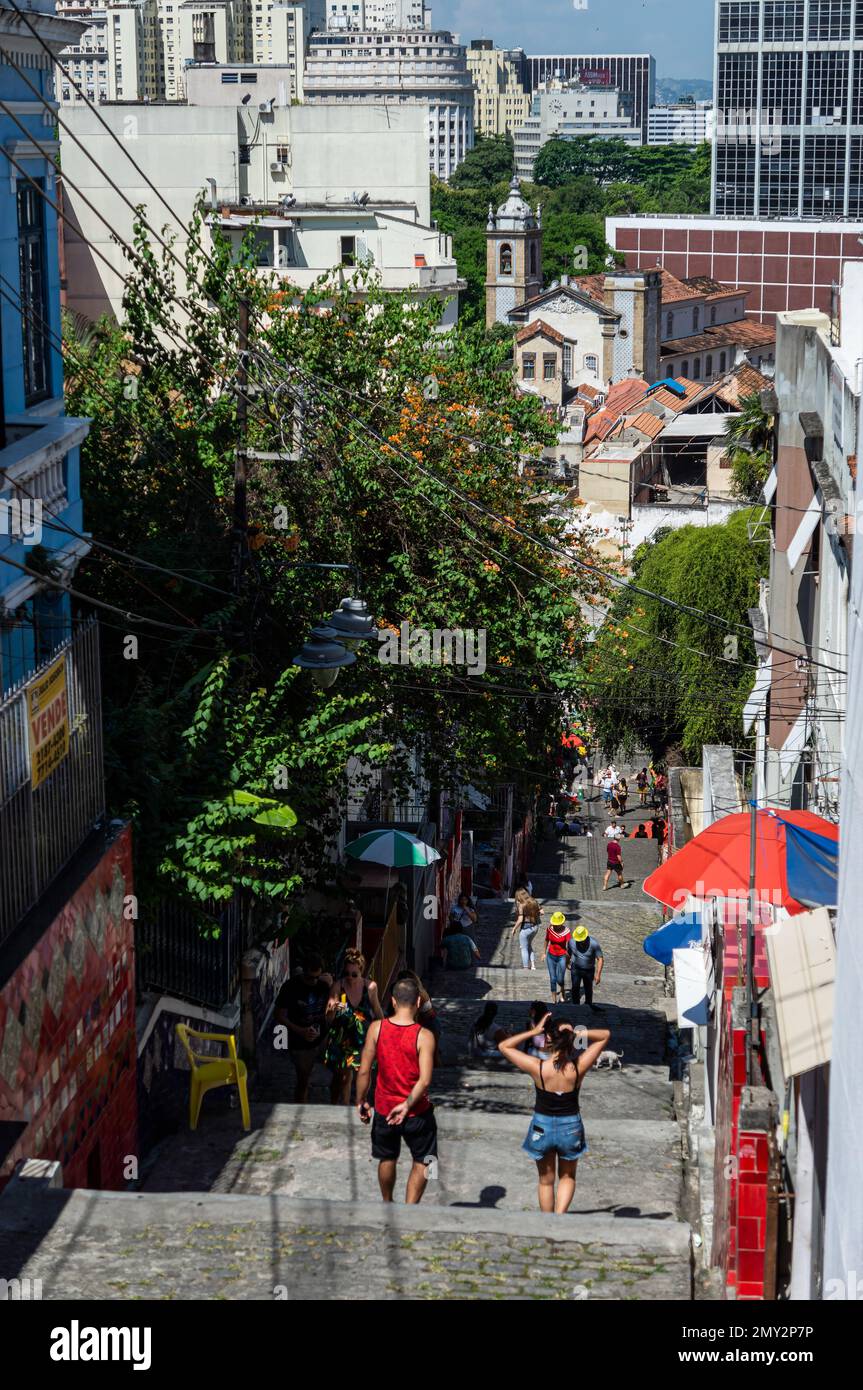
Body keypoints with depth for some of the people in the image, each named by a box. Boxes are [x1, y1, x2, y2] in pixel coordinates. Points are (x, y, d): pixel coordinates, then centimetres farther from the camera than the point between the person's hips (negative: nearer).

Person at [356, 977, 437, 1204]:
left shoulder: (377, 1028, -11)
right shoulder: (423, 1036, -19)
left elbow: (364, 1071, -7)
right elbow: (424, 1080, -26)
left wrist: (361, 1101, 5)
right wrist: (407, 1105, -16)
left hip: (384, 1109, 3)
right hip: (416, 1112, -3)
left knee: (387, 1159, 25)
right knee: (421, 1162, 15)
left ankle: (387, 1204, 42)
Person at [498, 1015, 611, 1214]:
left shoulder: (537, 1067, -22)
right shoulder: (578, 1067, -20)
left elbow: (504, 1046, -9)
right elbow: (605, 1035, -8)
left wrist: (533, 1032, -15)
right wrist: (578, 1033, -23)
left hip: (542, 1126, 0)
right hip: (570, 1127, 0)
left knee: (546, 1181, 19)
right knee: (567, 1177, 22)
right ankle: (559, 1215, 1)